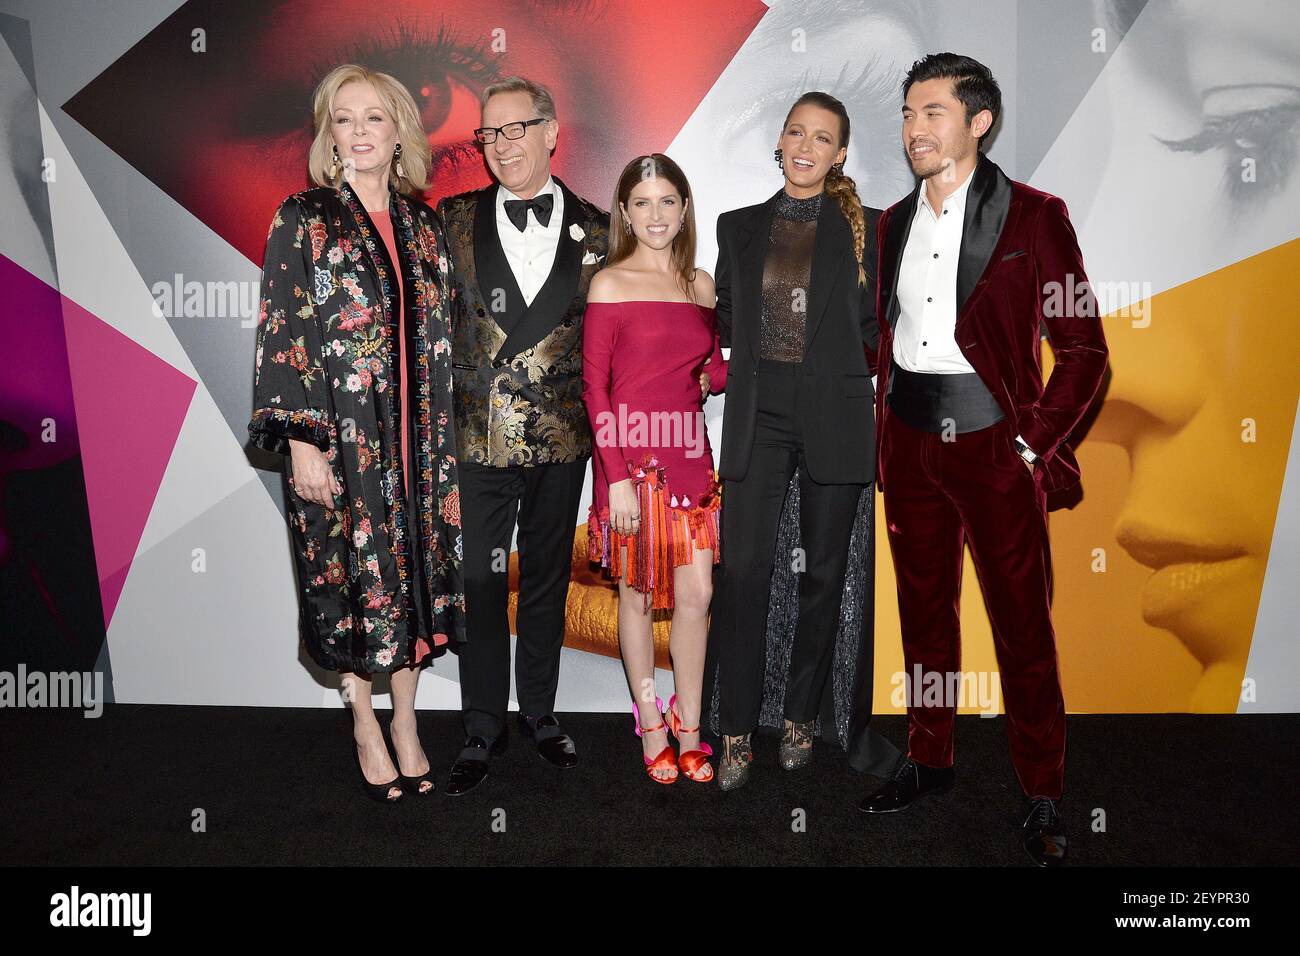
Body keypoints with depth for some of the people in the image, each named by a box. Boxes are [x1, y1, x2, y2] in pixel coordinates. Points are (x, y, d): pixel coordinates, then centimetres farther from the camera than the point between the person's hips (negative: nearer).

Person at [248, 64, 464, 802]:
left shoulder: (423, 223, 9)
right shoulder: (304, 219, -3)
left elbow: (439, 335, 12)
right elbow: (283, 334, -7)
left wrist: (444, 439, 9)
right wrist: (301, 441, -14)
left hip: (415, 435, 4)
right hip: (338, 436, -4)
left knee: (414, 569, 9)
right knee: (352, 576, 5)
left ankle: (407, 722, 26)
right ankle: (366, 726, 25)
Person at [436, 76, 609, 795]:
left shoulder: (594, 230, 3)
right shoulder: (455, 219, 2)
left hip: (562, 438, 1)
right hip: (478, 436, 0)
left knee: (548, 579, 14)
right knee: (480, 582, 7)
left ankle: (540, 709, 32)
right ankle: (483, 728, 23)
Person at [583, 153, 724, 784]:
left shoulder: (700, 283, 11)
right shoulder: (610, 283, -3)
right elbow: (594, 386, -7)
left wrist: (716, 374, -5)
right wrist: (616, 477, -13)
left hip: (690, 454, 4)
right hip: (632, 454, -4)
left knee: (697, 593, 5)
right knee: (638, 593, 7)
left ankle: (689, 730, 21)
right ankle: (652, 731, 22)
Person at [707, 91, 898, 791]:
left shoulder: (862, 228, 6)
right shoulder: (739, 226, 12)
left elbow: (871, 327, 9)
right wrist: (766, 349, 5)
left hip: (833, 418, 0)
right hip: (757, 417, 1)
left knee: (824, 572, 7)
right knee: (741, 569, -7)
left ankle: (803, 716, 24)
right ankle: (737, 731, 6)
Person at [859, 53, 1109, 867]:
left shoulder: (1033, 217, -5)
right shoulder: (895, 222, 10)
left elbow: (1085, 349, -5)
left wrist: (1039, 442, -11)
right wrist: (880, 433, 8)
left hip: (993, 441, -5)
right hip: (910, 441, 5)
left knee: (1024, 623, 2)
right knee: (924, 608, 14)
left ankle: (1044, 794, 19)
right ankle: (930, 760, 31)